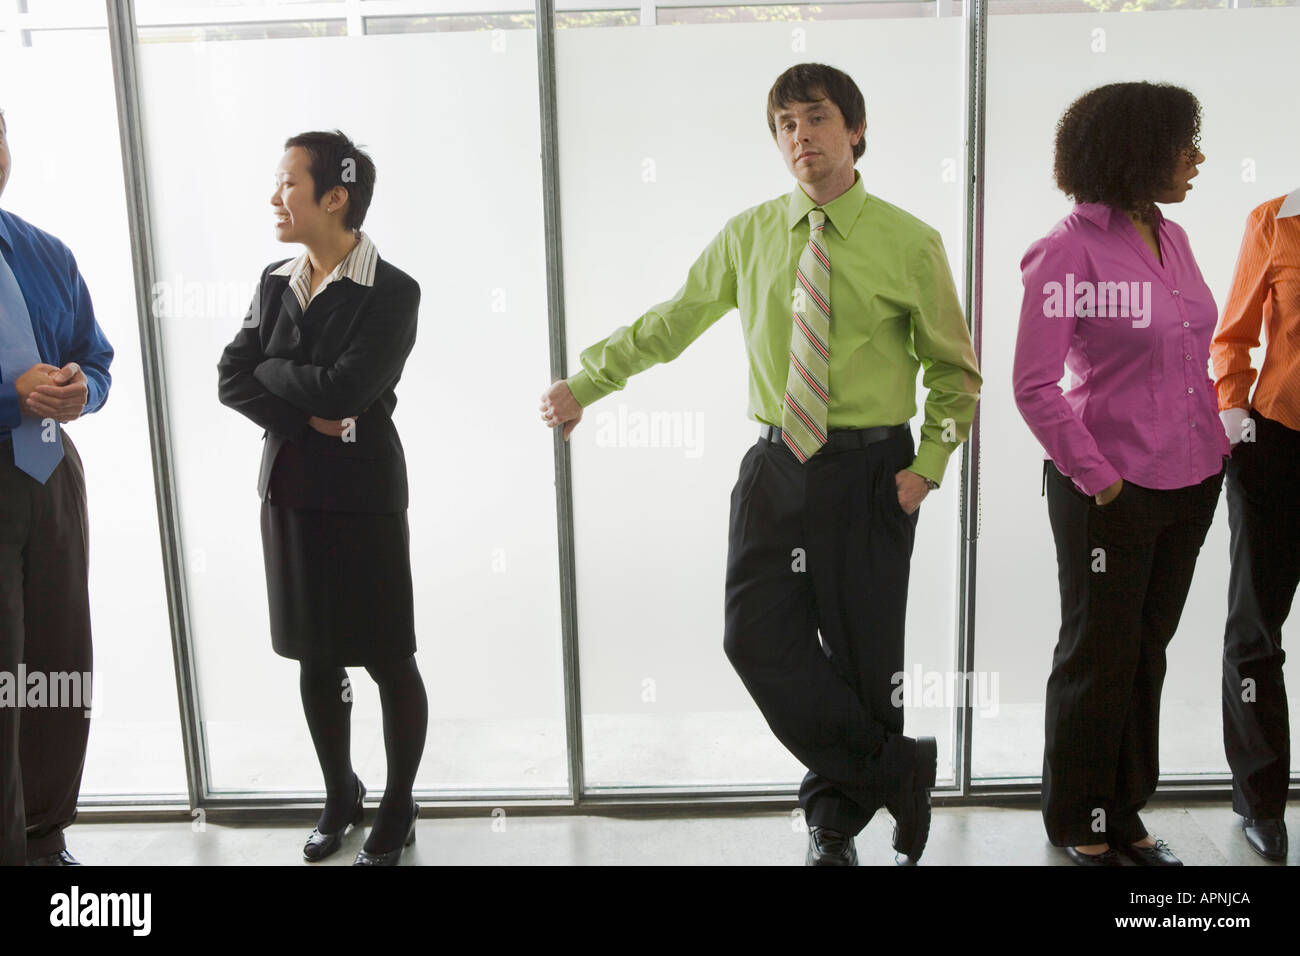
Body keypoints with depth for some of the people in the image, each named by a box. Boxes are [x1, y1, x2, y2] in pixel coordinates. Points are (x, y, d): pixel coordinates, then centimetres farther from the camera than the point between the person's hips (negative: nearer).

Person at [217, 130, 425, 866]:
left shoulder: (392, 292, -12)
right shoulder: (276, 281, 7)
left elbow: (343, 391, -22)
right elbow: (232, 379, 1)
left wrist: (271, 367, -6)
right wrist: (305, 420, -14)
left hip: (361, 494, -6)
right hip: (289, 492, 6)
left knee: (388, 660, 5)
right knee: (316, 657, 16)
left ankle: (399, 808, 23)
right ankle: (341, 793, 35)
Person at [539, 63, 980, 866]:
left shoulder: (911, 244, -2)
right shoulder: (749, 236, 5)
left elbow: (955, 372, 7)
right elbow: (671, 323, 14)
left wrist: (928, 467, -5)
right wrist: (585, 384, 8)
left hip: (871, 471, -2)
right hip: (777, 466, 3)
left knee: (863, 653, 4)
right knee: (758, 637, -7)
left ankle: (837, 810, 28)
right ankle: (895, 770, 9)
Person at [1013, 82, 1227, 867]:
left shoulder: (1171, 237, 8)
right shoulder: (1071, 249, -14)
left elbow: (1191, 359, 16)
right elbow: (1034, 387, -16)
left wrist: (1214, 441, 7)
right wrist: (1095, 476, -15)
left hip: (1191, 482, 7)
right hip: (1116, 493, -7)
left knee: (1148, 654, 16)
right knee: (1100, 658, 8)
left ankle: (1125, 812, 32)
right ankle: (1078, 822, 28)